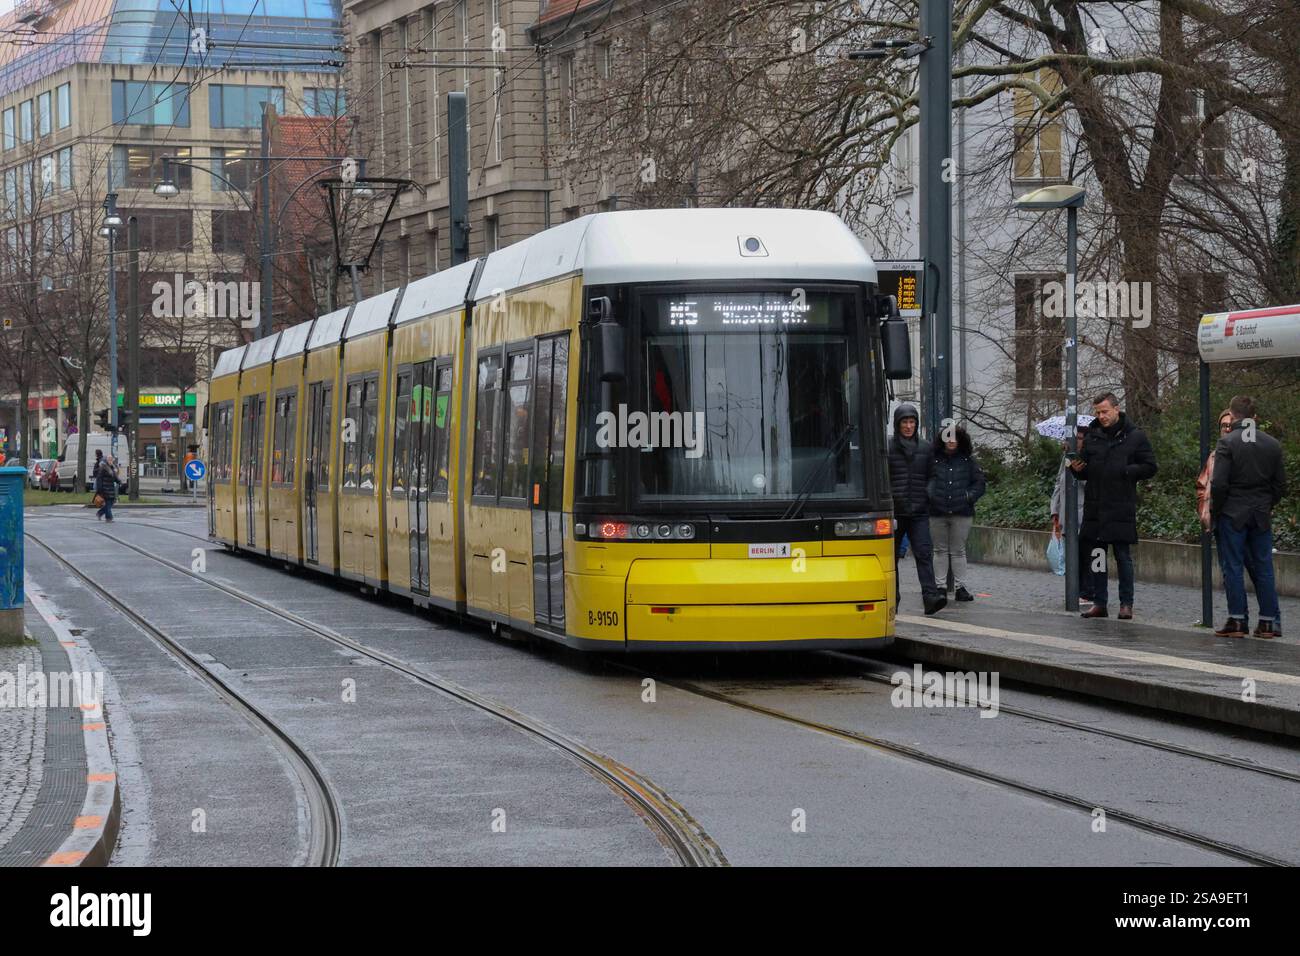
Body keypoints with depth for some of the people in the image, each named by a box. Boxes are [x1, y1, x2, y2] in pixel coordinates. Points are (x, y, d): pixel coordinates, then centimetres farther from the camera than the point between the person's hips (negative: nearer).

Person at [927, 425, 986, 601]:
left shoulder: (969, 461, 6)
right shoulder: (934, 459, 2)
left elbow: (979, 483, 9)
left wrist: (969, 497, -4)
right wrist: (930, 495, -9)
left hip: (961, 513, 0)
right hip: (937, 513, 0)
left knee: (958, 551, 5)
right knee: (940, 551, 7)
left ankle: (961, 587, 8)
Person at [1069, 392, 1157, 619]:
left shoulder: (1135, 436, 0)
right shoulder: (1092, 436, 12)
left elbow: (1149, 467, 0)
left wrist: (1126, 471, -13)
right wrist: (1077, 469, -2)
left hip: (1121, 508, -4)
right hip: (1095, 507, 4)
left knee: (1123, 556, 1)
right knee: (1096, 556, 6)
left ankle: (1126, 604, 7)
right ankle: (1099, 603, 13)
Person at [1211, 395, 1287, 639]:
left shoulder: (1227, 443, -10)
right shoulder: (1273, 444, 6)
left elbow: (1219, 484, -15)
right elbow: (1280, 484, 7)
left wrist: (1214, 512, -4)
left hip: (1233, 515, -4)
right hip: (1261, 516, 4)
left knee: (1232, 568, 1)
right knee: (1263, 568, 8)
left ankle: (1237, 620, -1)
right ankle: (1268, 621, 8)